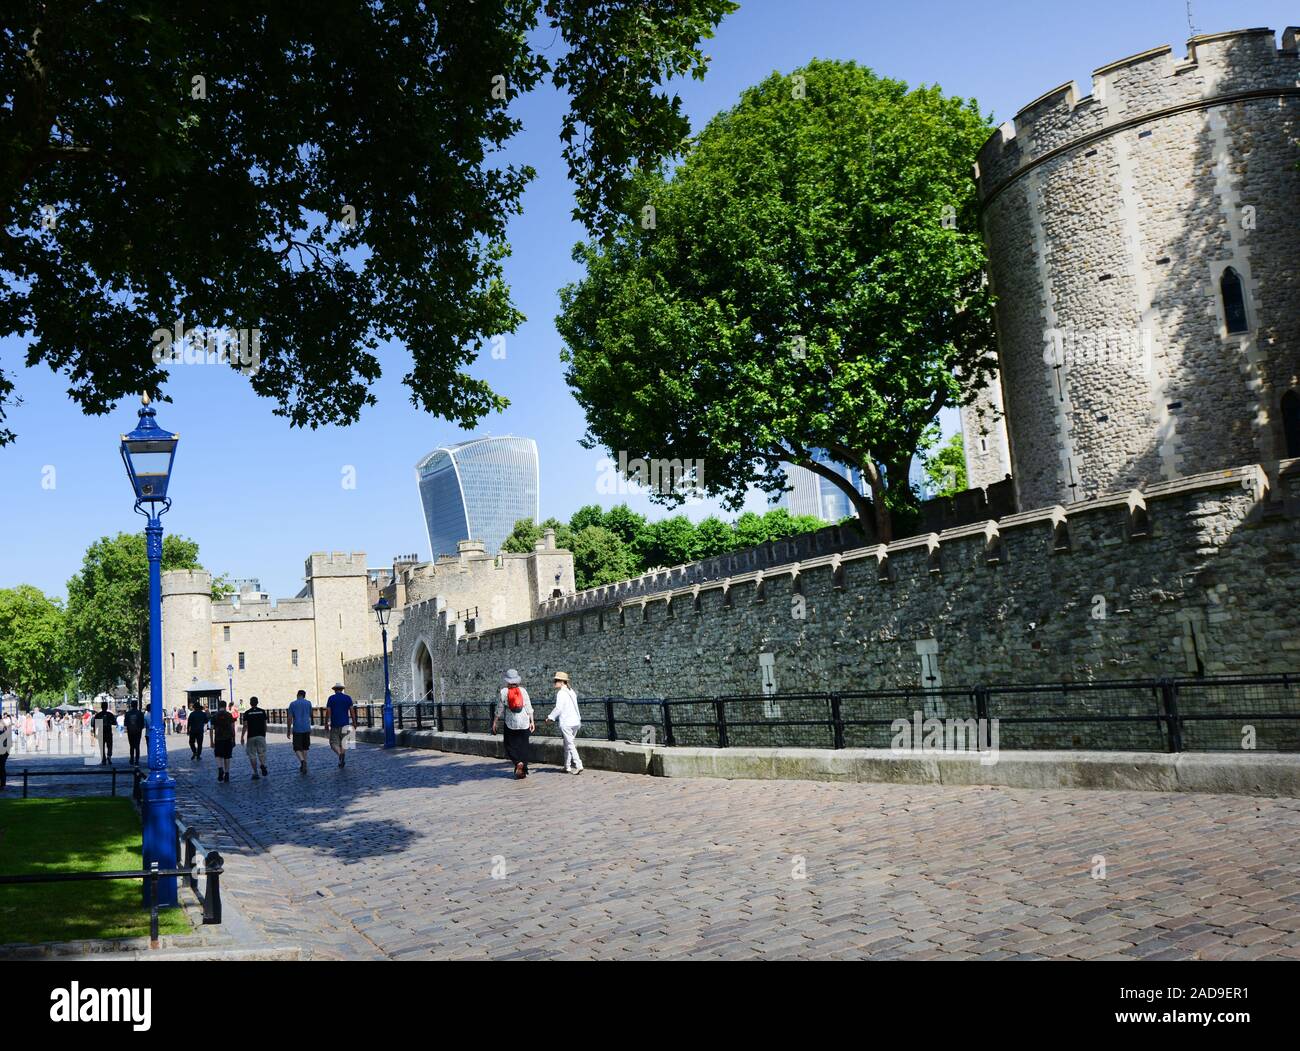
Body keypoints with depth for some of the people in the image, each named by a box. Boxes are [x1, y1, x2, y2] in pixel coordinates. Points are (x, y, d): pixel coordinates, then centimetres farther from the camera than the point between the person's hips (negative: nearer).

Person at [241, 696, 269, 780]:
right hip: (261, 736, 1)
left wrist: (242, 737, -2)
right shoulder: (262, 712, 5)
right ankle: (263, 765, -22)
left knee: (252, 755, 6)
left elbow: (245, 726, -7)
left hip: (251, 737, -1)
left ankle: (255, 773, 3)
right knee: (262, 753, 7)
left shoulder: (247, 713, -1)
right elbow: (265, 725, 8)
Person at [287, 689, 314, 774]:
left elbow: (290, 718, -4)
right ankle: (303, 766, 14)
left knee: (297, 748, 2)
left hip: (297, 729, -2)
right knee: (305, 748, 14)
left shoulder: (292, 704, -2)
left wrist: (289, 730, 3)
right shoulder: (308, 703, 5)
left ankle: (302, 761, -24)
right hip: (306, 728, 2)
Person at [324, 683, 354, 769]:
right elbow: (351, 711, 0)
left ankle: (340, 753, -27)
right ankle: (342, 761, 12)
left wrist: (326, 724, 0)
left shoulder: (331, 698, -2)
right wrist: (354, 722, 6)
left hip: (335, 724, -3)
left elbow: (328, 712, -6)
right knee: (342, 742, 14)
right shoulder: (348, 698, 3)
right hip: (345, 724, 3)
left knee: (334, 743, 1)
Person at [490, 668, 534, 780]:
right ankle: (523, 771, 12)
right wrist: (532, 721, 7)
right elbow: (529, 708, 1)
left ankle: (518, 762, -17)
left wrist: (495, 722, 7)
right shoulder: (523, 690, 1)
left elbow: (499, 709, -3)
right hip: (524, 723, 3)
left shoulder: (503, 691, -6)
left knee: (511, 746, 8)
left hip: (511, 723, -2)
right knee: (523, 746, 10)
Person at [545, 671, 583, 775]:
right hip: (575, 721, 8)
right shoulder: (571, 692, 14)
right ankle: (567, 766, 20)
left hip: (566, 723, -8)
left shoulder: (561, 693, -11)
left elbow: (558, 708, -17)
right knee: (567, 744, 16)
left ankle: (578, 766, -10)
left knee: (570, 745, -4)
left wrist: (551, 717, -6)